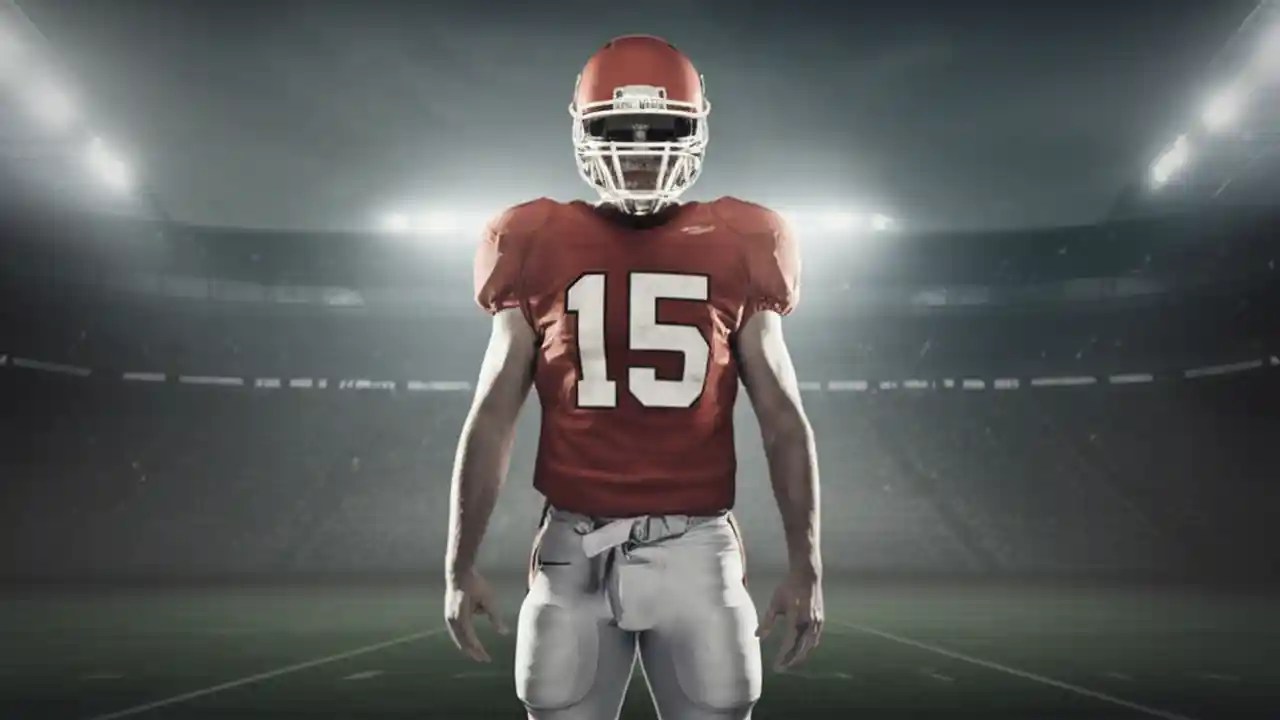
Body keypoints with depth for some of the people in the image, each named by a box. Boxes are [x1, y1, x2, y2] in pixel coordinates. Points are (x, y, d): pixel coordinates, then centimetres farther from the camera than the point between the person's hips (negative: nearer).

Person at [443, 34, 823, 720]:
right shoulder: (541, 252, 5)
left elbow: (783, 421, 7)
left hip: (692, 545, 0)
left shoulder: (733, 254, 4)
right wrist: (460, 566, 5)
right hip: (576, 547, 0)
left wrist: (805, 566, 4)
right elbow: (491, 421, 7)